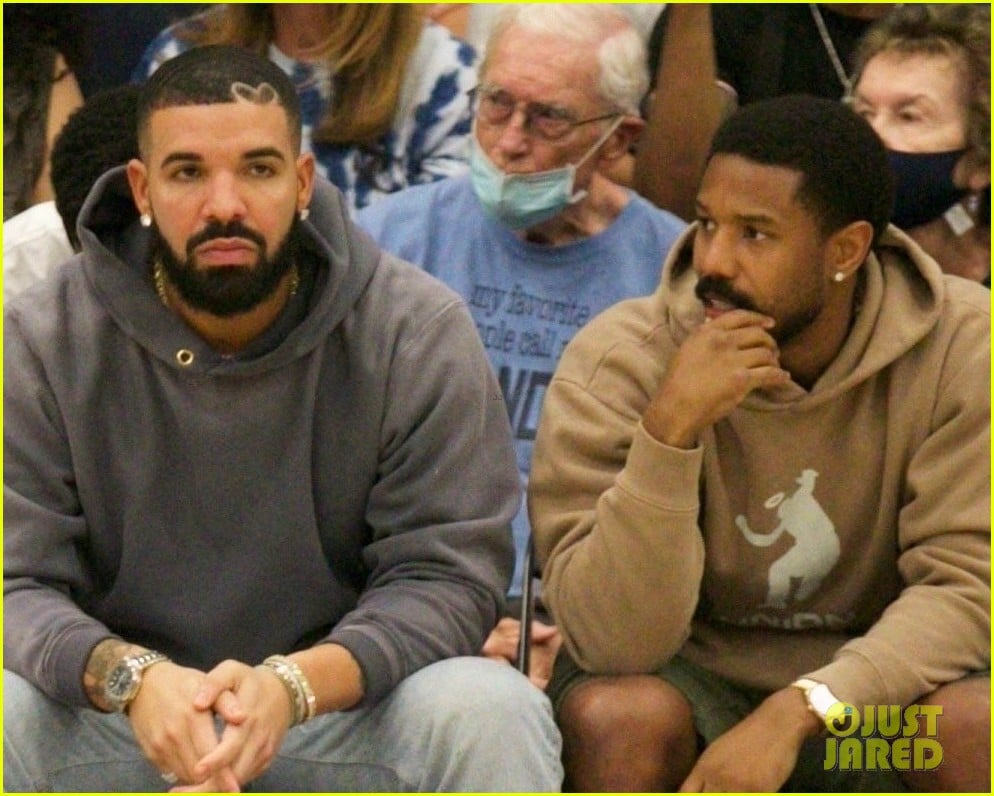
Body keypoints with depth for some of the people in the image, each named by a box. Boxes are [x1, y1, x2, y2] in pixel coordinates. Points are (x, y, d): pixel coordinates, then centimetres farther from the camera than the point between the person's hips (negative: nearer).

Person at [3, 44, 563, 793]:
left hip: (339, 705, 0)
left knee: (493, 713, -28)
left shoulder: (420, 334, -6)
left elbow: (447, 572, -9)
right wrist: (130, 676, -32)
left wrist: (295, 683, -29)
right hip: (122, 716, 0)